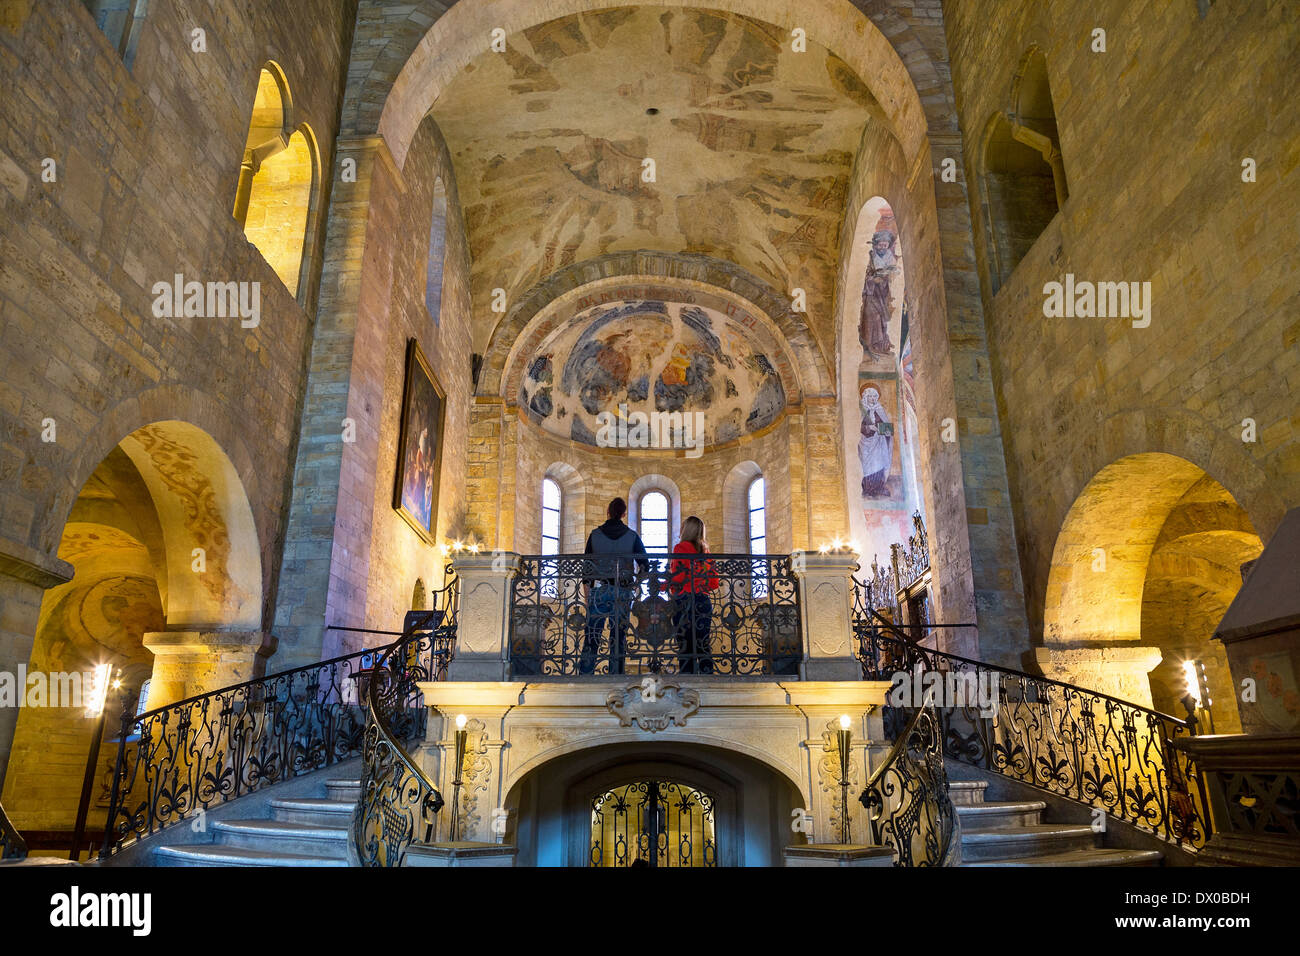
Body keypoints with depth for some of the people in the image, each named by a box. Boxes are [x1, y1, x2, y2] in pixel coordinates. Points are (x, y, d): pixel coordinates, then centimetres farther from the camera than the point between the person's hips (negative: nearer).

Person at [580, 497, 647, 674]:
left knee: (592, 637, 0)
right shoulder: (632, 536, 2)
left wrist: (587, 596, 11)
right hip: (623, 593, 0)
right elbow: (645, 565, 4)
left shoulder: (595, 535, 3)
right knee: (619, 637, 5)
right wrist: (634, 584, 19)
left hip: (599, 591, 0)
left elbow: (586, 566, 4)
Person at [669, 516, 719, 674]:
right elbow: (714, 584, 13)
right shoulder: (706, 551, 14)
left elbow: (677, 578, -12)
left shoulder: (681, 547, -3)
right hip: (704, 601, 6)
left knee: (686, 648, -5)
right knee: (704, 645, 5)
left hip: (685, 600, -5)